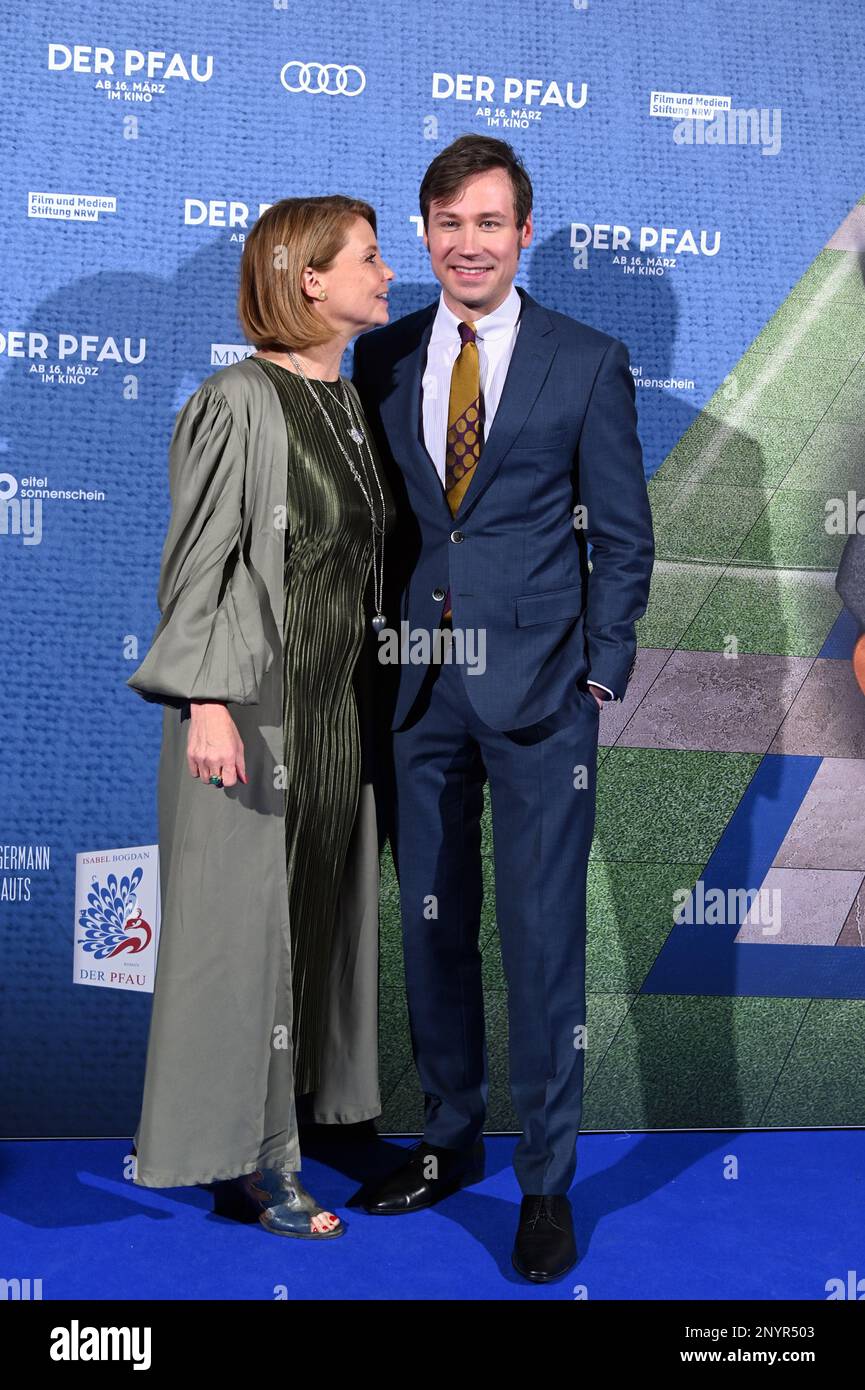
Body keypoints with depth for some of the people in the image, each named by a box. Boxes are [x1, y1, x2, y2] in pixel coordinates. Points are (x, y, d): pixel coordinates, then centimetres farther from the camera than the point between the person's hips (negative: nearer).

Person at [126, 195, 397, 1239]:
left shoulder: (350, 404, 12)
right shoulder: (240, 403, -11)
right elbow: (199, 561, -14)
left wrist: (370, 691, 16)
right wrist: (207, 702, -22)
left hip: (339, 708, 8)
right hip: (257, 706, -8)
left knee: (322, 907, 13)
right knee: (246, 917, 1)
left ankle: (306, 1109, 27)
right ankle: (244, 1157, 13)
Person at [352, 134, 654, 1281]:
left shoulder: (589, 362, 1)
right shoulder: (384, 357, 9)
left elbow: (623, 534, 2)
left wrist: (600, 672, -4)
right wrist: (377, 653, 5)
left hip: (539, 690, -3)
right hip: (416, 687, 4)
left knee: (543, 937, 0)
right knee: (431, 926, 12)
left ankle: (548, 1182, 15)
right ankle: (449, 1139, 31)